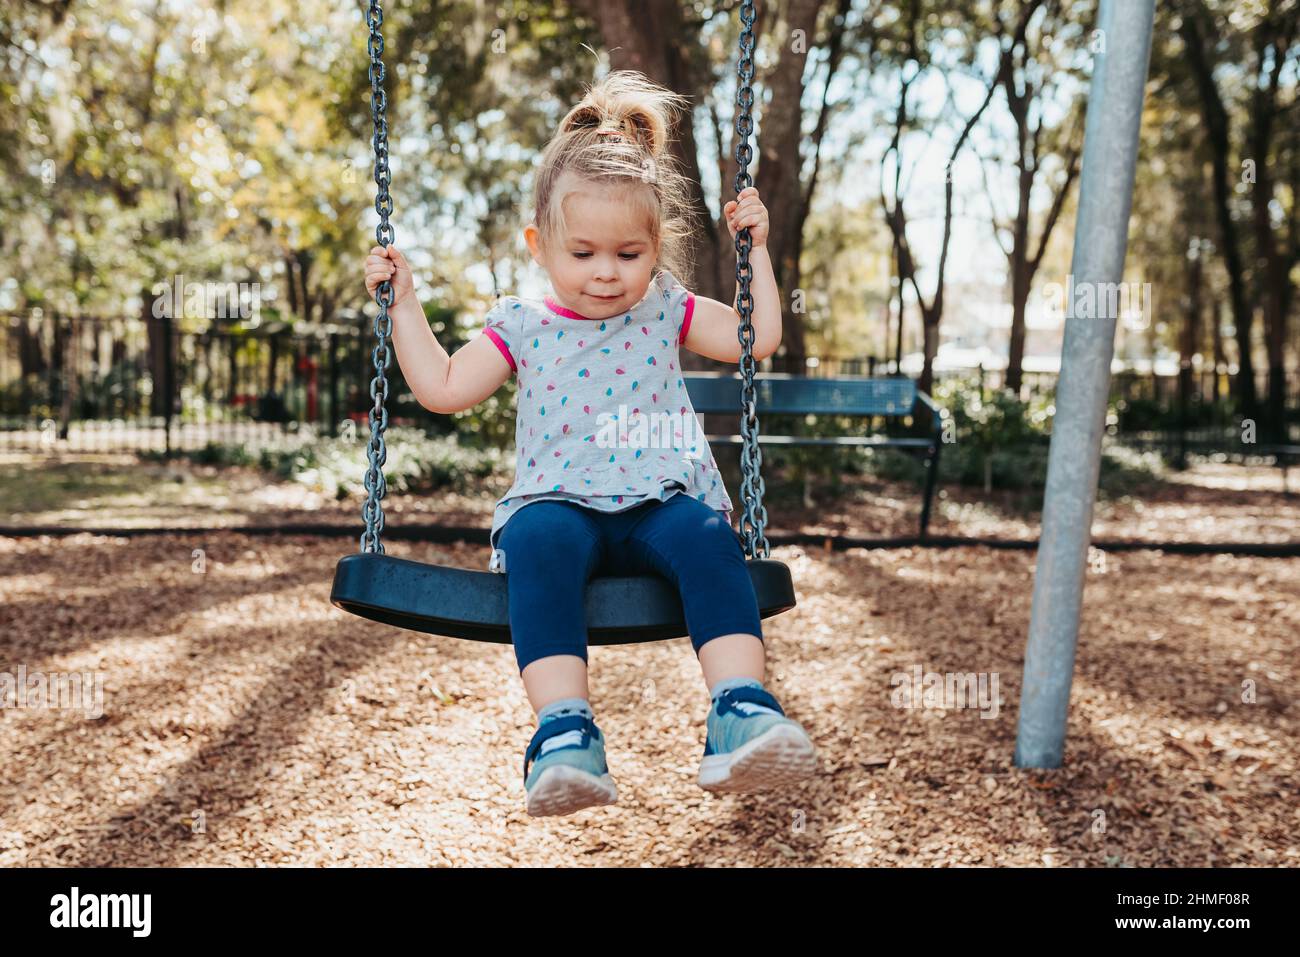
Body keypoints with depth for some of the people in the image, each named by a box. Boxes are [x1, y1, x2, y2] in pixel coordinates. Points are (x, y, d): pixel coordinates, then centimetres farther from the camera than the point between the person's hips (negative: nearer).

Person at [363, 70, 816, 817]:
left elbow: (760, 338, 16)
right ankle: (564, 730, -43)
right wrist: (404, 304, 15)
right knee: (539, 543, -36)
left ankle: (741, 713, -41)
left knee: (707, 534, -33)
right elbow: (444, 388, 15)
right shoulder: (522, 327, 15)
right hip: (558, 502, -1)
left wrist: (756, 249, 15)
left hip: (661, 501, 1)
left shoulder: (666, 312, 18)